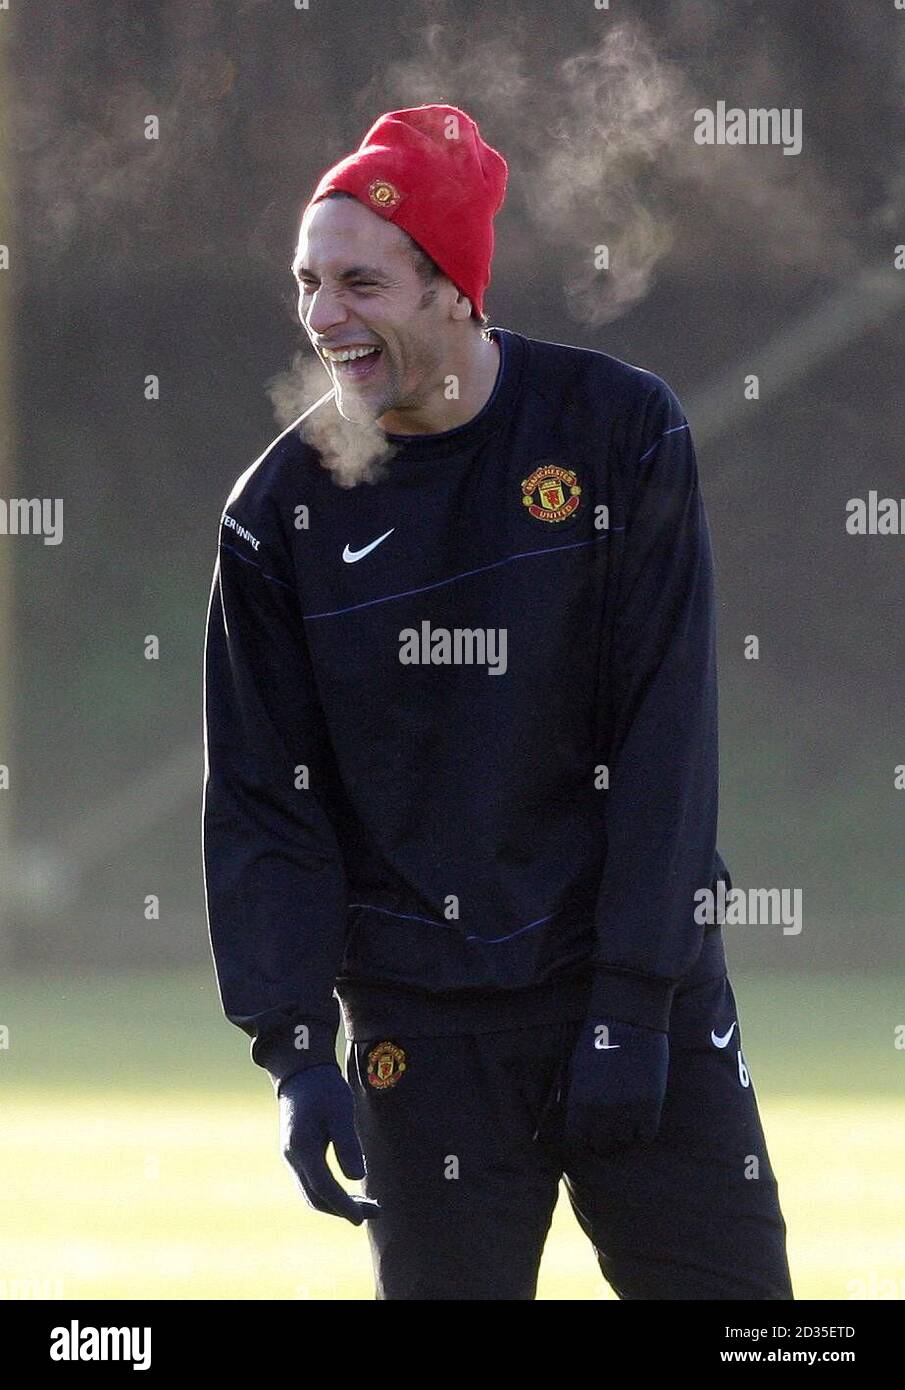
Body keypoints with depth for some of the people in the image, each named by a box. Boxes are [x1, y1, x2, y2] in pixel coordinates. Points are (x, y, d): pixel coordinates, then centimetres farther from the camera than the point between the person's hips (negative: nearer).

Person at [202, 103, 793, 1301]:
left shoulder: (622, 431, -4)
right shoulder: (283, 507, 0)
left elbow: (666, 740, -6)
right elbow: (266, 800, 1)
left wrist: (633, 1007, -11)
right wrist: (296, 1046, -8)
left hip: (648, 985, -1)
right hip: (424, 1023, 1)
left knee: (729, 1283, -1)